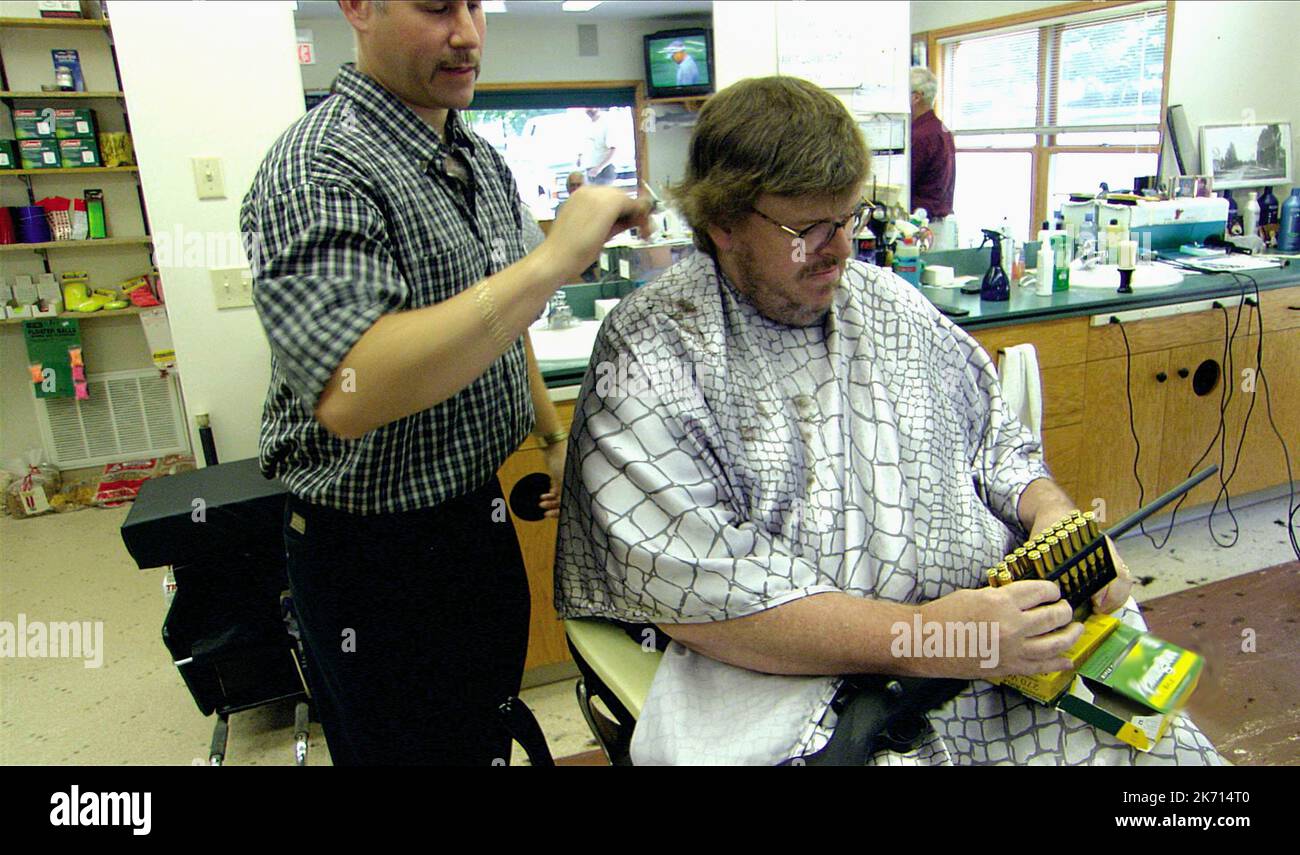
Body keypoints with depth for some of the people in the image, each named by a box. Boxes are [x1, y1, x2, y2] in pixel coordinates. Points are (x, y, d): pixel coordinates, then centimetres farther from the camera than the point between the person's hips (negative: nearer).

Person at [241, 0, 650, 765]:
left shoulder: (483, 162, 5)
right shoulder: (318, 171, -23)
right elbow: (346, 394, -39)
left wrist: (553, 436, 10)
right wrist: (555, 261, -38)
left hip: (480, 516, 8)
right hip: (375, 555, -7)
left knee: (490, 737, 25)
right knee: (418, 746, 14)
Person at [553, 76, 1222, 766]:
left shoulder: (891, 303, 12)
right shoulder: (647, 356, -8)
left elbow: (998, 444, 20)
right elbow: (697, 593, -17)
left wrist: (1055, 516, -2)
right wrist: (920, 639, -22)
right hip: (795, 682, -4)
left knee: (1172, 748, -12)